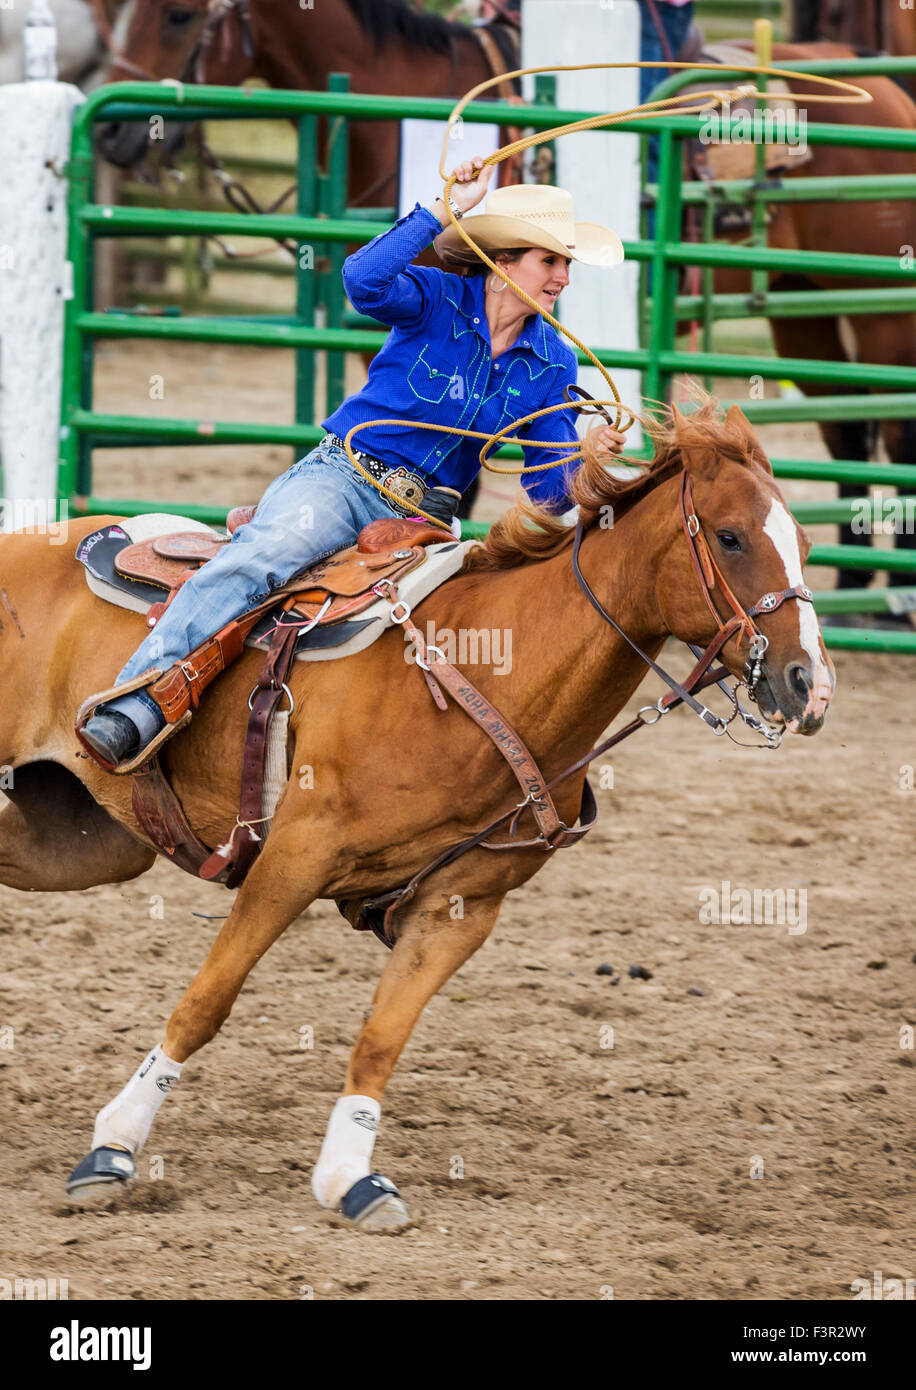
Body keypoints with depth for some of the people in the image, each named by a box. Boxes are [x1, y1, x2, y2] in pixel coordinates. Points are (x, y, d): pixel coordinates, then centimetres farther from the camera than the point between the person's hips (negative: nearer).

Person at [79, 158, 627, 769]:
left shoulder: (555, 364, 6)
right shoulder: (437, 299, -6)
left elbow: (547, 490, 3)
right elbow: (364, 279, -29)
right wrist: (447, 210, -31)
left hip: (427, 514, 6)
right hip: (343, 478, -6)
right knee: (258, 560, -33)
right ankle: (130, 715, -46)